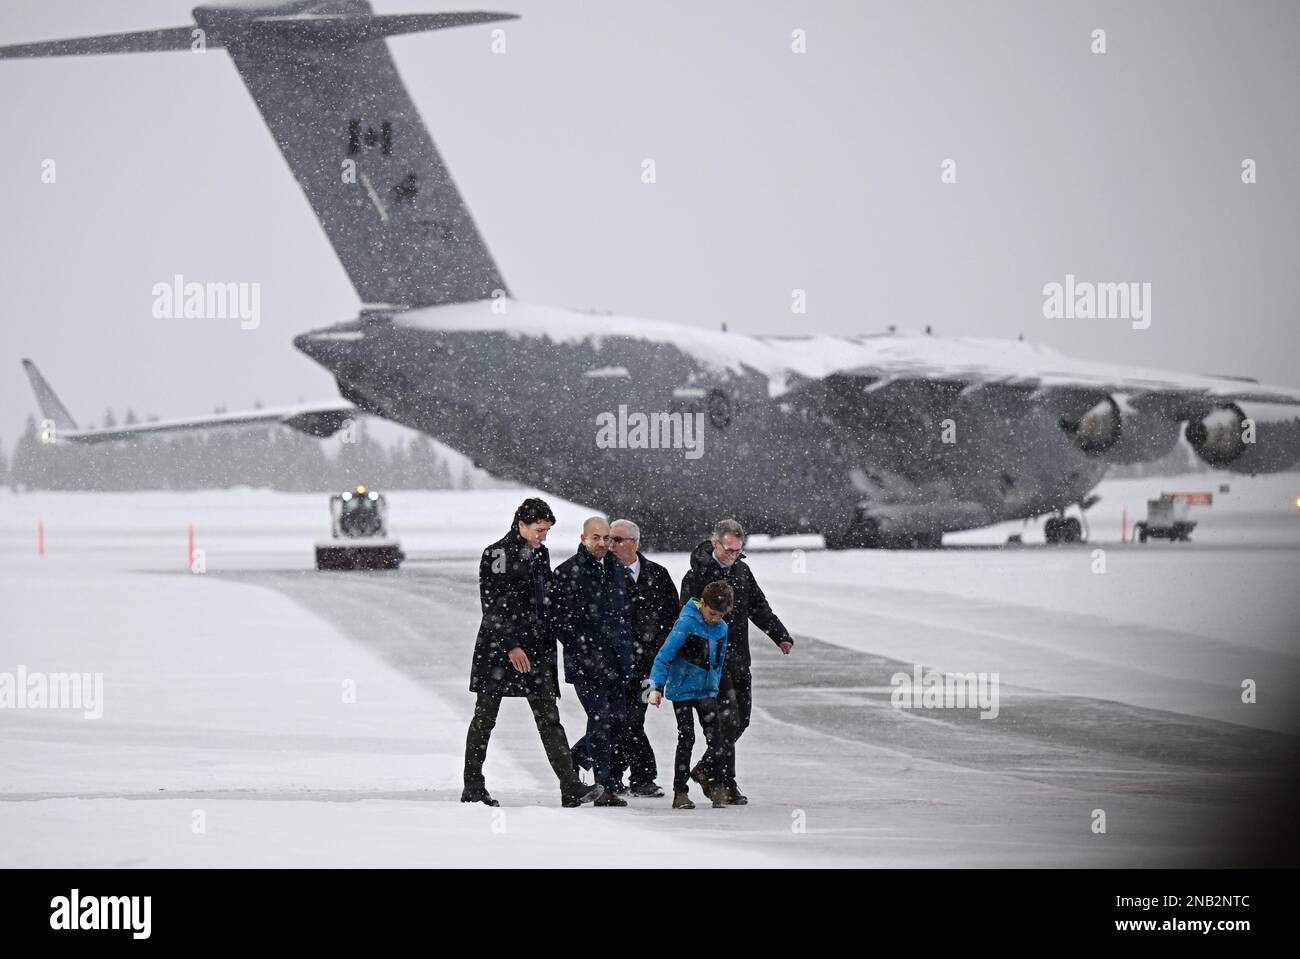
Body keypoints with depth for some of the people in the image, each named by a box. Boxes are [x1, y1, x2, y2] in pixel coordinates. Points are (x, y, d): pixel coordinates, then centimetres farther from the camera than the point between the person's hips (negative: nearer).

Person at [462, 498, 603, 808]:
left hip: (535, 647, 6)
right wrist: (510, 646, -19)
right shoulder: (497, 555, -8)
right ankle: (473, 787, 11)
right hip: (498, 647, -6)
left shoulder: (539, 553, 14)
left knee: (549, 717, -2)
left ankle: (570, 787, -10)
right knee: (485, 717, 2)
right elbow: (493, 607, -14)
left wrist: (548, 646, 17)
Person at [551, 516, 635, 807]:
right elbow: (559, 619, -10)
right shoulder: (567, 572, -8)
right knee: (601, 720, -10)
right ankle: (605, 788, -7)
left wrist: (625, 647, 14)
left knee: (618, 720, 9)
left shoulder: (615, 568, 13)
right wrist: (581, 649, -13)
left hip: (614, 660, 7)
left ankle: (574, 758, 30)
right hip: (586, 662, -7)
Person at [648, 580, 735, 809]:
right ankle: (680, 793, 4)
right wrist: (657, 687, -20)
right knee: (686, 739, -4)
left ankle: (719, 786, 4)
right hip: (682, 690, -5)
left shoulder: (721, 628, 3)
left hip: (707, 691, 5)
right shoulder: (687, 623, -16)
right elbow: (665, 655, -16)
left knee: (716, 736, -5)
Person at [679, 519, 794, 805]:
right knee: (728, 720, -11)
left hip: (739, 660, 7)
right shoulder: (697, 576, -10)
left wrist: (781, 636, 8)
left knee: (741, 721, 10)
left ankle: (705, 770, 24)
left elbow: (758, 607, 18)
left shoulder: (742, 571, 11)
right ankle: (726, 783, -1)